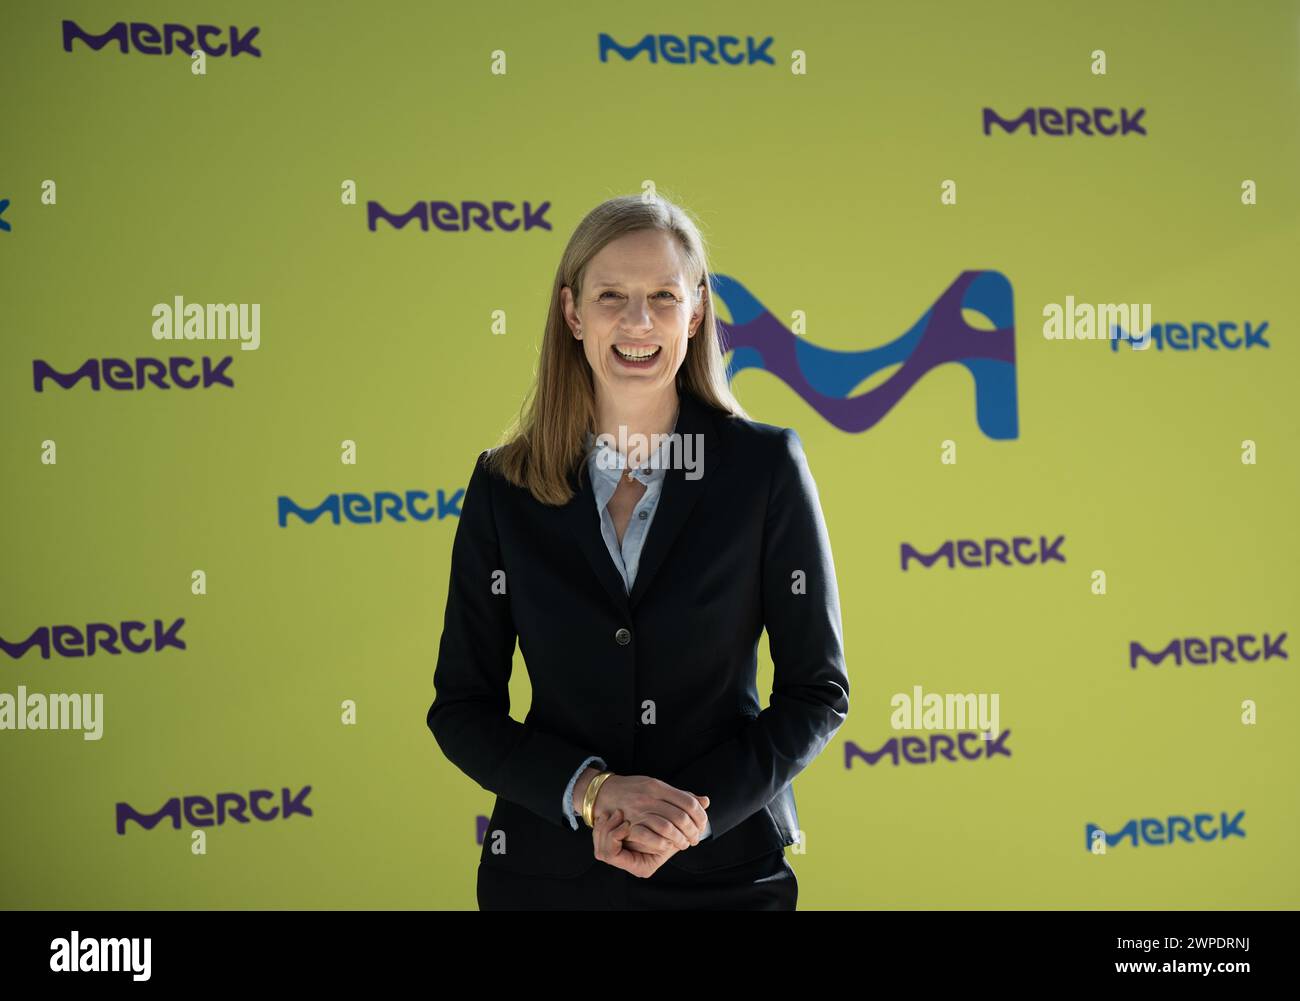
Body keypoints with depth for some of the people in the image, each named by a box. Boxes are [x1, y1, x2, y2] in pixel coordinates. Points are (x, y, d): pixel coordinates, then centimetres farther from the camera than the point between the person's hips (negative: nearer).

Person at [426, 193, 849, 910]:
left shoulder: (767, 465, -6)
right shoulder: (503, 487, -2)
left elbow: (818, 688, -4)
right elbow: (461, 708, 0)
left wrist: (693, 812, -16)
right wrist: (591, 790, -15)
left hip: (723, 869, -1)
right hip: (547, 872, 1)